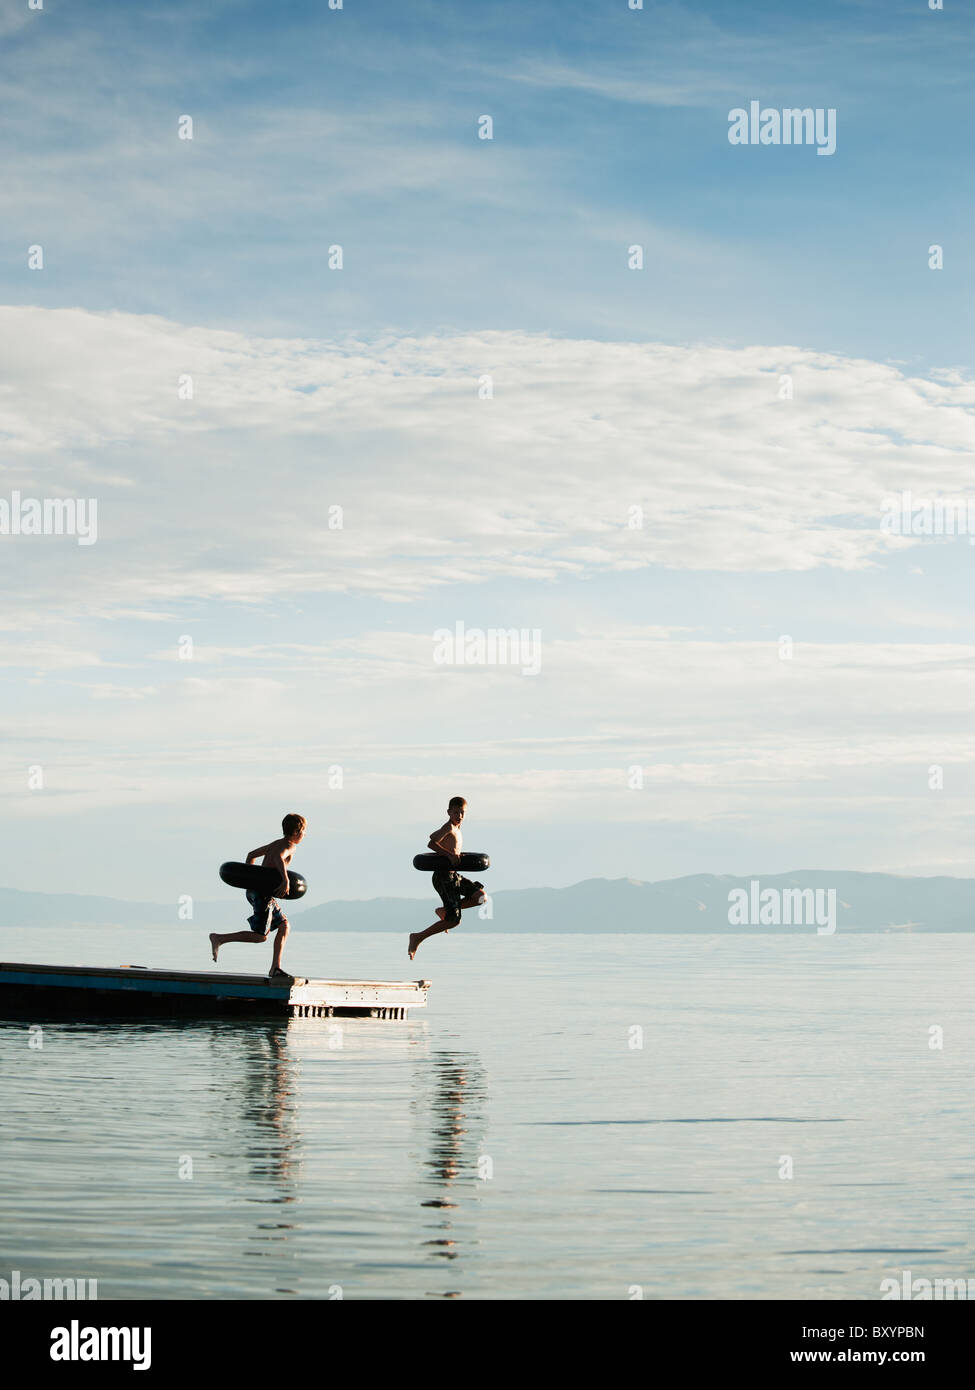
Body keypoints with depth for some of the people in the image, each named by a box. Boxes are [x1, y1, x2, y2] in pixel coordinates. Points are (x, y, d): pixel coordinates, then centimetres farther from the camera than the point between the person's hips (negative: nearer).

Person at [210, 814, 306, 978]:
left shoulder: (276, 844, 22)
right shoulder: (290, 846, -6)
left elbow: (251, 854, 29)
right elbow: (278, 858, -29)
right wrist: (286, 880, -34)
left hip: (254, 889, 10)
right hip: (263, 892, -10)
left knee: (284, 925, 13)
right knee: (260, 936, -11)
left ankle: (275, 968, 9)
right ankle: (219, 938, -12)